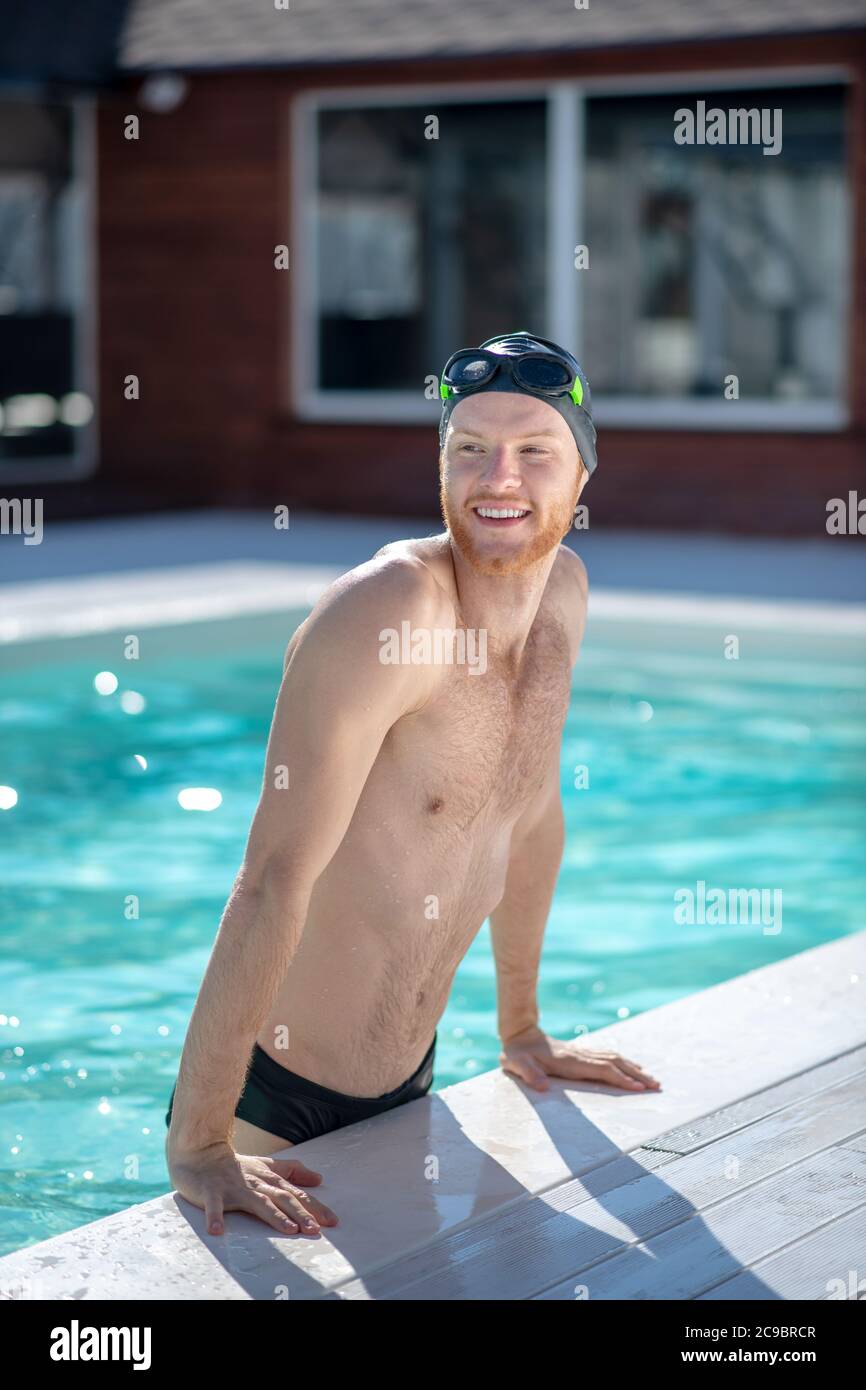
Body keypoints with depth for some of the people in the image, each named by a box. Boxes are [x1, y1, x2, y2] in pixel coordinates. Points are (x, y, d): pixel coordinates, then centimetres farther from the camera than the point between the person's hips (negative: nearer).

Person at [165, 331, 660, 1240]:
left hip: (406, 1086, 7)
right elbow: (275, 880, -27)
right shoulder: (383, 609, -24)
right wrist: (197, 1144, -28)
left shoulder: (563, 591, 0)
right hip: (272, 1096, -7)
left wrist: (521, 1031, 20)